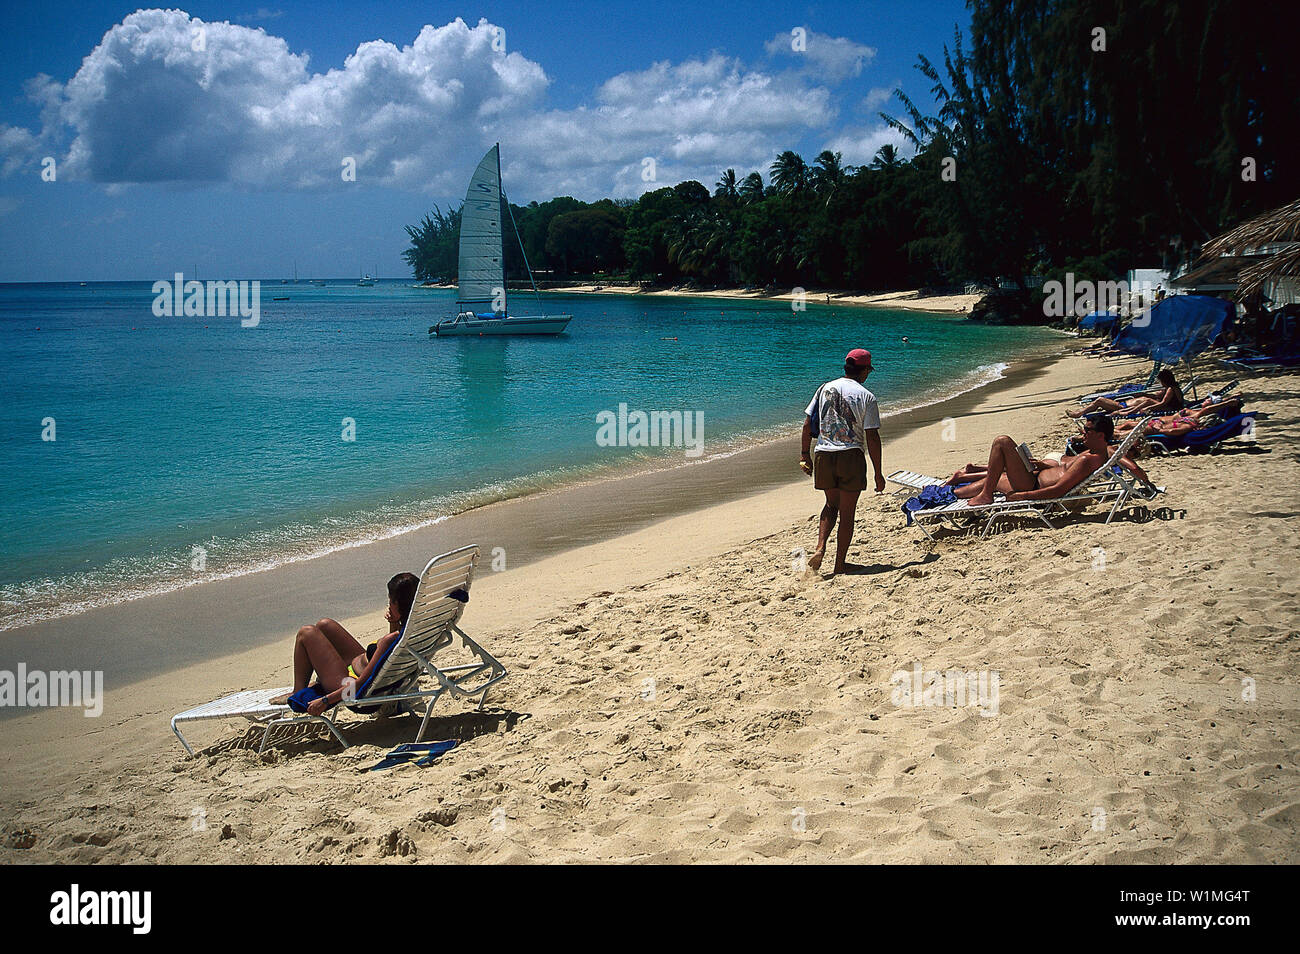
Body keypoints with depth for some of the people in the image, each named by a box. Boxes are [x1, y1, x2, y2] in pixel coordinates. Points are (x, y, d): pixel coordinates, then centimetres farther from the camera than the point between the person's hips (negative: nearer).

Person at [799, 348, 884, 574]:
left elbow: (807, 424, 6)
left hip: (825, 456, 3)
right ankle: (839, 566, 10)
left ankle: (820, 549, 0)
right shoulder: (866, 397, -3)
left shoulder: (825, 389, 8)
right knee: (847, 513, 7)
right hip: (852, 457, -3)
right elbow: (872, 437, -7)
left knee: (832, 505, 22)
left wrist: (805, 454, 15)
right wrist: (878, 473, -3)